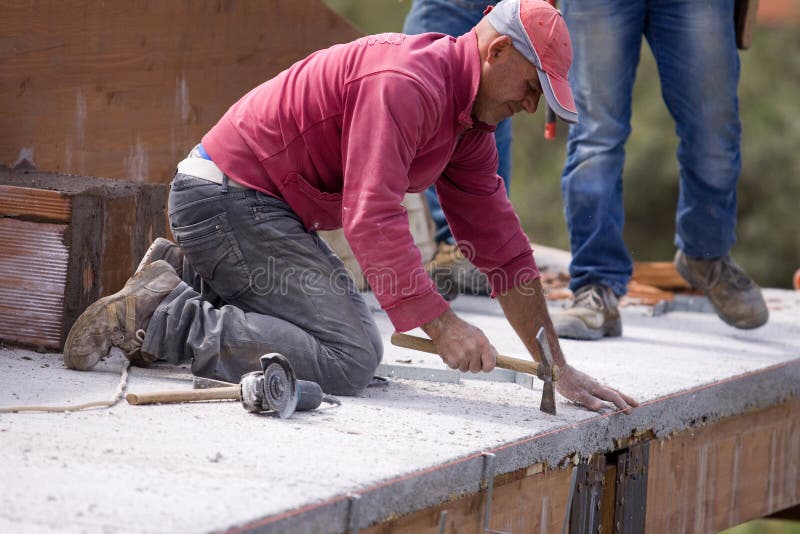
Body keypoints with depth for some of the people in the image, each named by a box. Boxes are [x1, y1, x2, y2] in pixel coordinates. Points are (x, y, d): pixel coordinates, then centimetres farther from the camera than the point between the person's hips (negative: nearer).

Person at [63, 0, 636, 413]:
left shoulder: (470, 122, 11)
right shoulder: (407, 83, -22)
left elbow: (503, 250, 14)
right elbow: (371, 219, -30)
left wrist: (558, 367, 11)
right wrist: (441, 324, -28)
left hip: (266, 205, 11)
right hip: (228, 201, -11)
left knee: (357, 337, 17)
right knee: (349, 358, -17)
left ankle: (184, 278, 14)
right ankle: (159, 315, -15)